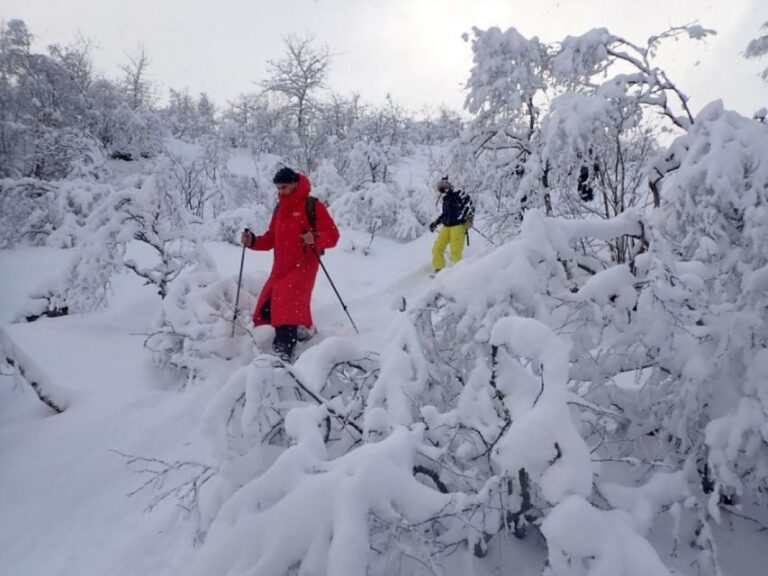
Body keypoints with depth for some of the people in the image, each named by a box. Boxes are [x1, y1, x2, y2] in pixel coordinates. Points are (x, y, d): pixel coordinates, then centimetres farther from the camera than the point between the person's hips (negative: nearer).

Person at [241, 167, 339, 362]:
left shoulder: (312, 205, -4)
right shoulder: (279, 208, 16)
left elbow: (332, 234, -10)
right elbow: (271, 238, 20)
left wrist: (315, 239, -30)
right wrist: (252, 241, 2)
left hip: (303, 265, -7)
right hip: (280, 267, 7)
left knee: (287, 301, -24)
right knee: (267, 307, 3)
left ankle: (285, 349, -26)